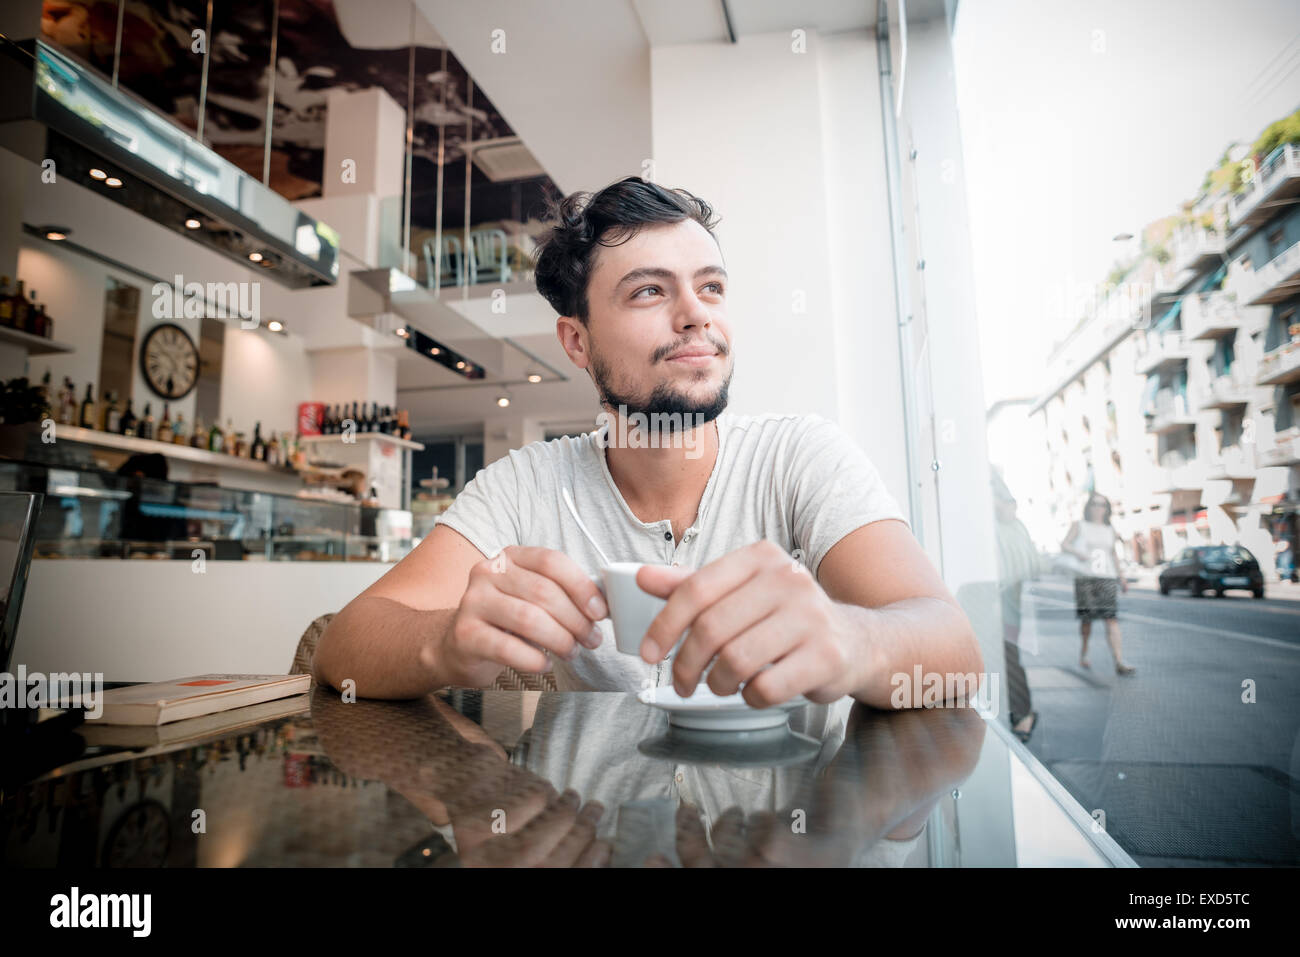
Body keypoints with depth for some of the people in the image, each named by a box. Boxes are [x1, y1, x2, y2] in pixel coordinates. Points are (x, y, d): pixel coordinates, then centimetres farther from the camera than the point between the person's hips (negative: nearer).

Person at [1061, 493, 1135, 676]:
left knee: (1112, 619, -10)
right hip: (1085, 578, -2)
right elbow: (1064, 545, 3)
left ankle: (1119, 662, -17)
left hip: (1107, 579, 2)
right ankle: (1083, 653, 22)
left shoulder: (1110, 531, 18)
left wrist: (1120, 577, 25)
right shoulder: (1079, 526, 10)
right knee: (1086, 618, 0)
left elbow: (1114, 553, 27)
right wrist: (1078, 553, -17)